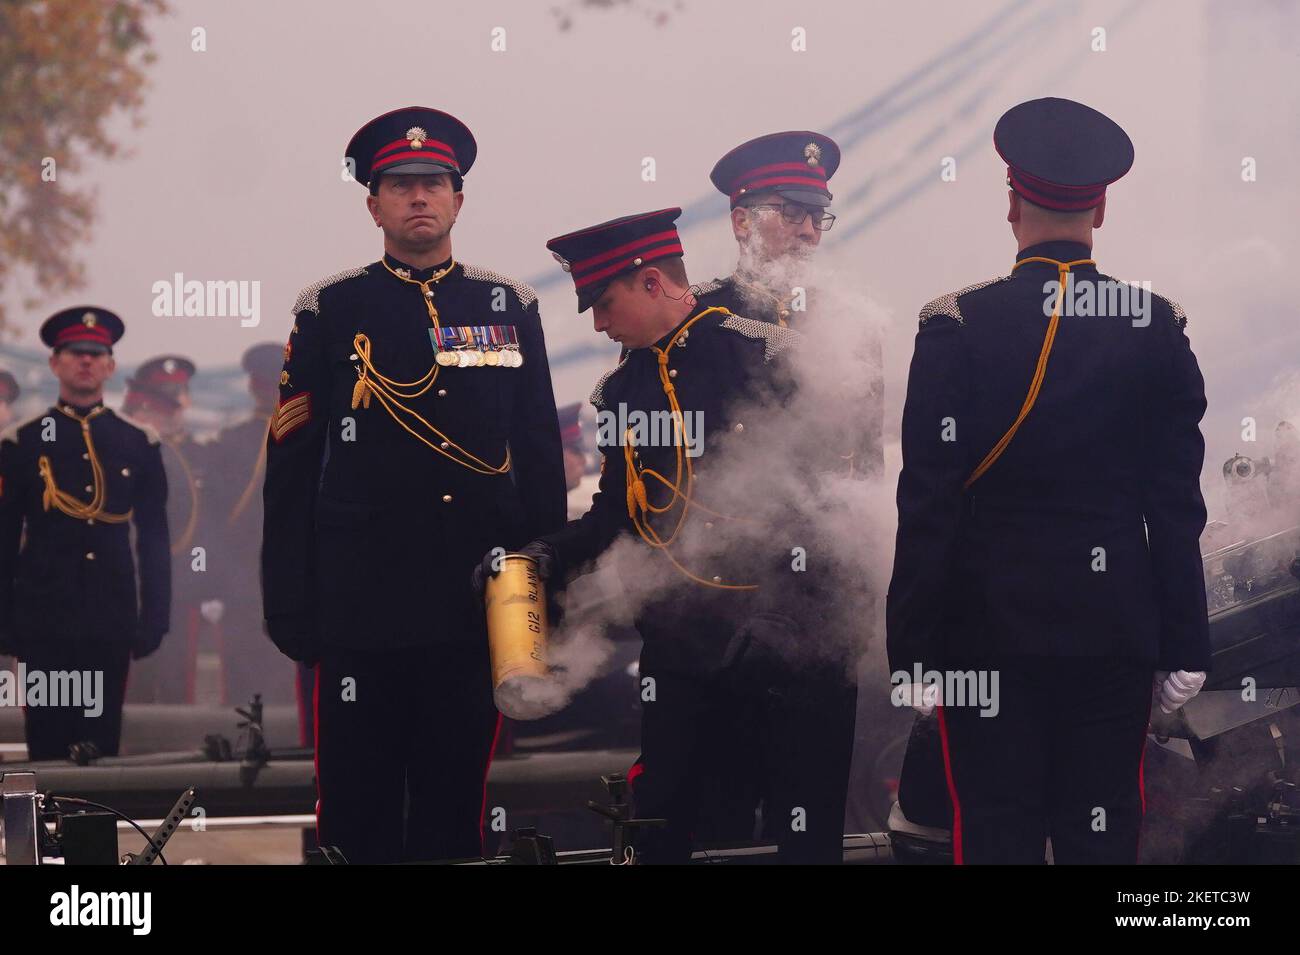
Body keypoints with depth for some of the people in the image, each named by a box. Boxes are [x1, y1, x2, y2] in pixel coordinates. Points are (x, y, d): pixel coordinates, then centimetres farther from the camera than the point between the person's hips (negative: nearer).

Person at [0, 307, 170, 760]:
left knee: (103, 742, 4)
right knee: (48, 743, 0)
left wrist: (154, 618, 3)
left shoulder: (139, 444, 8)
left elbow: (155, 537, 9)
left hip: (112, 620, 2)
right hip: (44, 616, -1)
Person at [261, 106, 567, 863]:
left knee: (455, 813, 8)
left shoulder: (511, 308, 10)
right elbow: (291, 466, 2)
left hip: (476, 603, 2)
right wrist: (290, 606, -3)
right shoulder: (331, 311, 4)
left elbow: (542, 458, 11)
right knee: (357, 818, 2)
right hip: (361, 607, -2)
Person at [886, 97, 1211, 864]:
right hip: (1115, 628, 2)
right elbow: (1178, 505, 0)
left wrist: (914, 652, -3)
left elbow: (928, 504, -9)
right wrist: (1184, 647, 6)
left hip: (990, 626, -2)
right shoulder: (1156, 328, -2)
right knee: (1104, 831, 7)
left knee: (997, 833, 2)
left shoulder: (958, 326, -9)